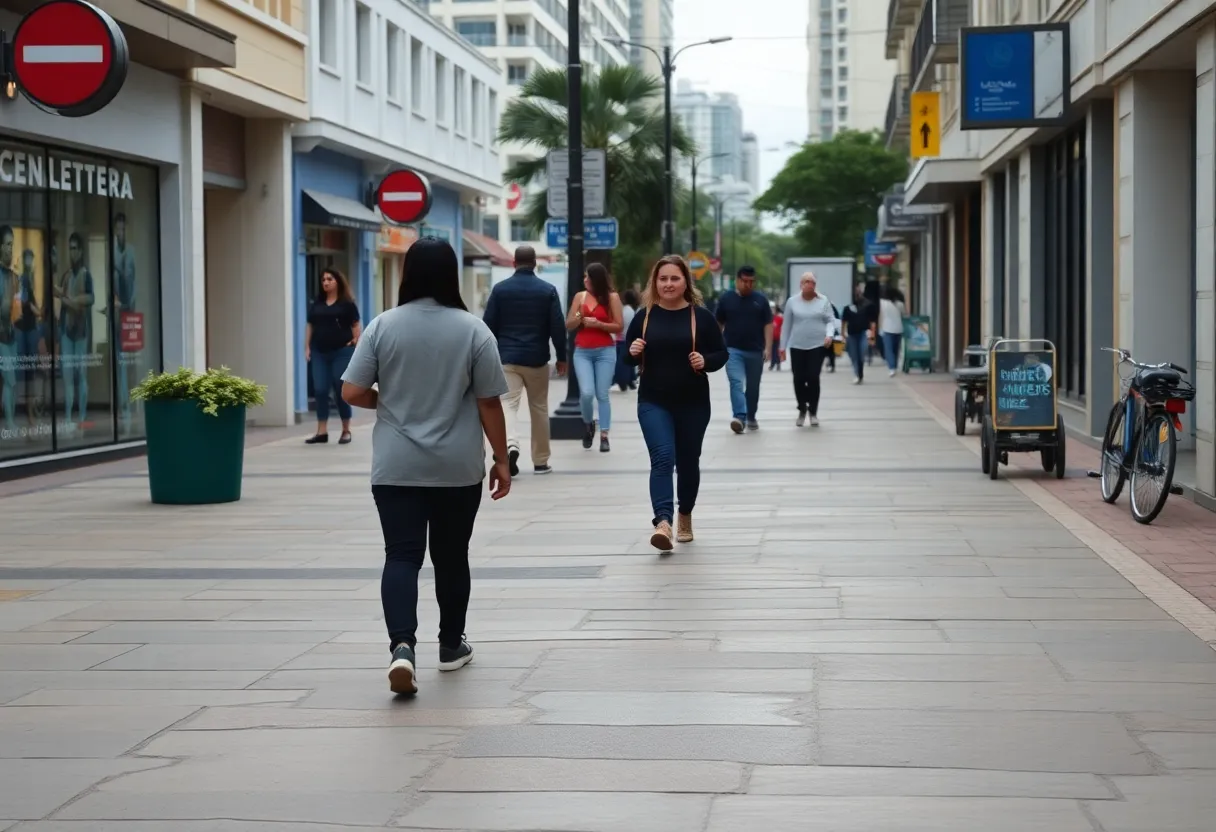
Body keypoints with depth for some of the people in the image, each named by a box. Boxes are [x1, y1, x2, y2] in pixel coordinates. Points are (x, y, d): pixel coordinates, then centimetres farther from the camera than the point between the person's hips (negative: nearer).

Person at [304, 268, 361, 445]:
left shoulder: (347, 303, -1)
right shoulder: (317, 303, 11)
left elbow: (356, 325, -2)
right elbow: (310, 326, 14)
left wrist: (356, 344, -10)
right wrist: (307, 347, 7)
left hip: (341, 352, -4)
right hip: (319, 353, 4)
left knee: (342, 390, 2)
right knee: (320, 390, 0)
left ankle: (346, 431, 12)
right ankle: (322, 432, 3)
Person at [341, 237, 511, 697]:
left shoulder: (383, 326, -4)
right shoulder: (473, 330, -6)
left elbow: (352, 392, -5)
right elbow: (489, 403, -5)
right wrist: (501, 460, 4)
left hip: (396, 468, 0)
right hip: (458, 469, 0)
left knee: (402, 555, -2)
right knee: (451, 556, 14)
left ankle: (402, 645, -21)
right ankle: (451, 645, 26)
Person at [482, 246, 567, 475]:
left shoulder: (500, 289, 0)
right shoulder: (548, 290, -2)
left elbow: (489, 325, 1)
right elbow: (558, 327, -4)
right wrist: (561, 357, 6)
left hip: (507, 358, 0)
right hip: (536, 359, 1)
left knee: (508, 404, -4)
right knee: (539, 409, 12)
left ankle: (511, 446, -32)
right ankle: (540, 461, 19)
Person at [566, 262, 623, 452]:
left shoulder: (612, 297, -1)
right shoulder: (580, 296, 7)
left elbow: (619, 326, -4)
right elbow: (568, 326, 8)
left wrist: (598, 324, -15)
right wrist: (579, 317, -12)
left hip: (605, 352, -2)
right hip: (582, 352, 2)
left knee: (602, 395, -3)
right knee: (586, 393, -12)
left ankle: (604, 436, 2)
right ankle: (588, 424, 16)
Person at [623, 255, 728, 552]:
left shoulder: (701, 316, -3)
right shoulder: (644, 316, 2)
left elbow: (722, 354, 2)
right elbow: (629, 358, 9)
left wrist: (706, 362, -18)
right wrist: (633, 352, -13)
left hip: (693, 403, 0)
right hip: (654, 402, 0)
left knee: (688, 462, 13)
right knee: (662, 458, -16)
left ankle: (685, 517, 35)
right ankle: (663, 522, -29)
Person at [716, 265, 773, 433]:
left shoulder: (761, 299, 4)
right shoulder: (726, 298, 2)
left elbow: (768, 324, 1)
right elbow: (719, 324, 7)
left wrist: (768, 347, -8)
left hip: (755, 351, 2)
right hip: (733, 350, -2)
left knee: (753, 387, 12)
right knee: (736, 383, -17)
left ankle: (751, 417, 27)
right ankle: (739, 417, -29)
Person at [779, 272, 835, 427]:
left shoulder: (823, 301, 2)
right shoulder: (792, 302, 3)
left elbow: (830, 320, 4)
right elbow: (787, 325, 8)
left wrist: (829, 334, -15)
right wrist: (783, 346, 8)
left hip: (817, 345, -1)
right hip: (797, 346, 1)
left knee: (813, 378, -8)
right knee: (798, 379, 1)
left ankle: (813, 412, 5)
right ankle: (802, 410, 21)